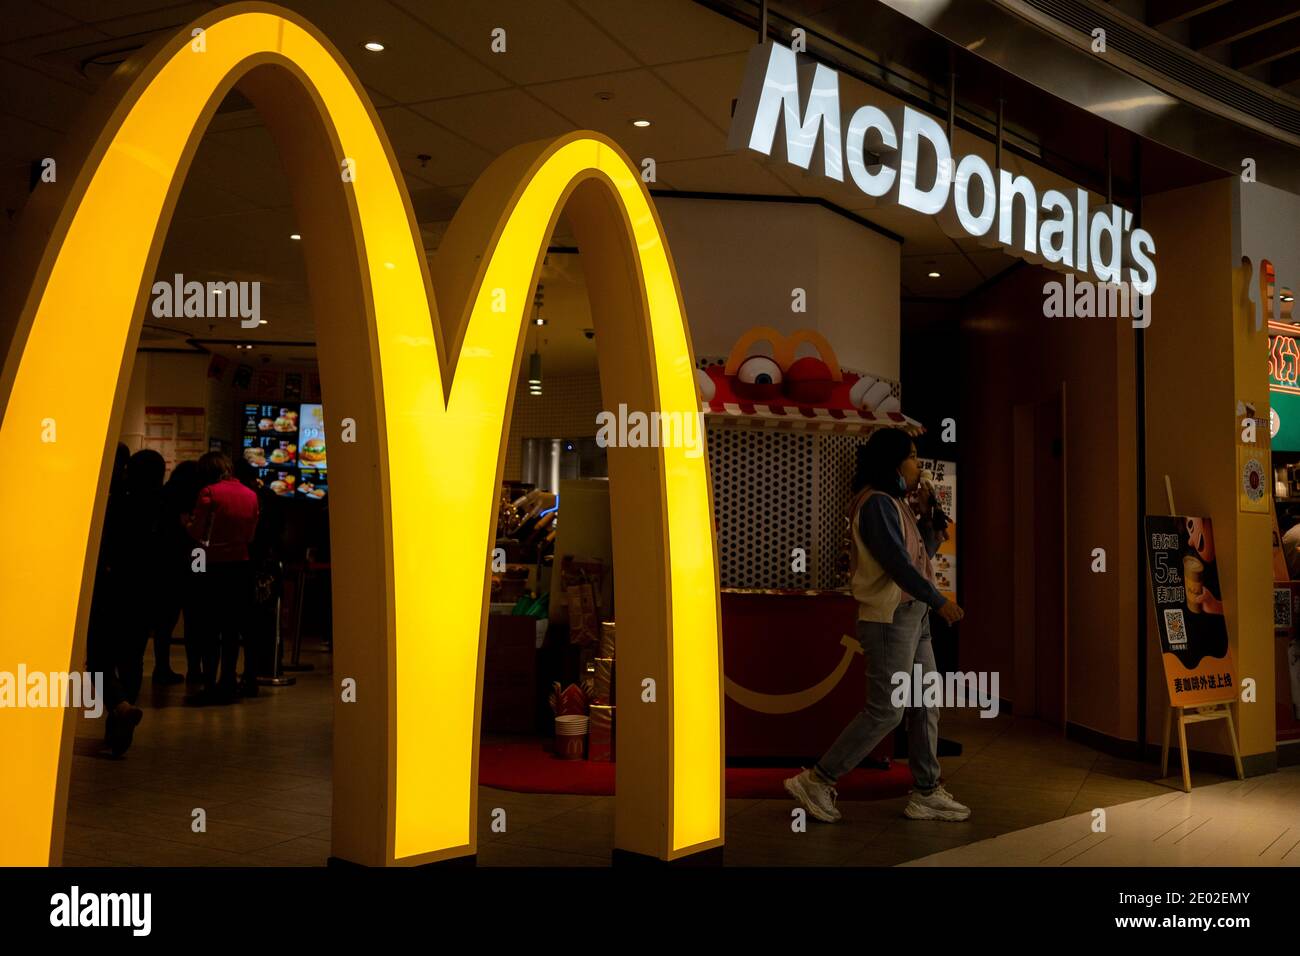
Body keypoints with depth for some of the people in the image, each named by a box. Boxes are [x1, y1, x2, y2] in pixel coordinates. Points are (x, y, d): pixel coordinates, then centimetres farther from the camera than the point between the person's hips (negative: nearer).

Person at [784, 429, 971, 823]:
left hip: (913, 617, 10)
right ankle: (816, 782, 1)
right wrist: (939, 601, -18)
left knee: (925, 707, 11)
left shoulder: (895, 504, 16)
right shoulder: (877, 503, -15)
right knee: (885, 712, -7)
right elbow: (898, 563, -22)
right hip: (890, 619, -10)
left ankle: (927, 795, 18)